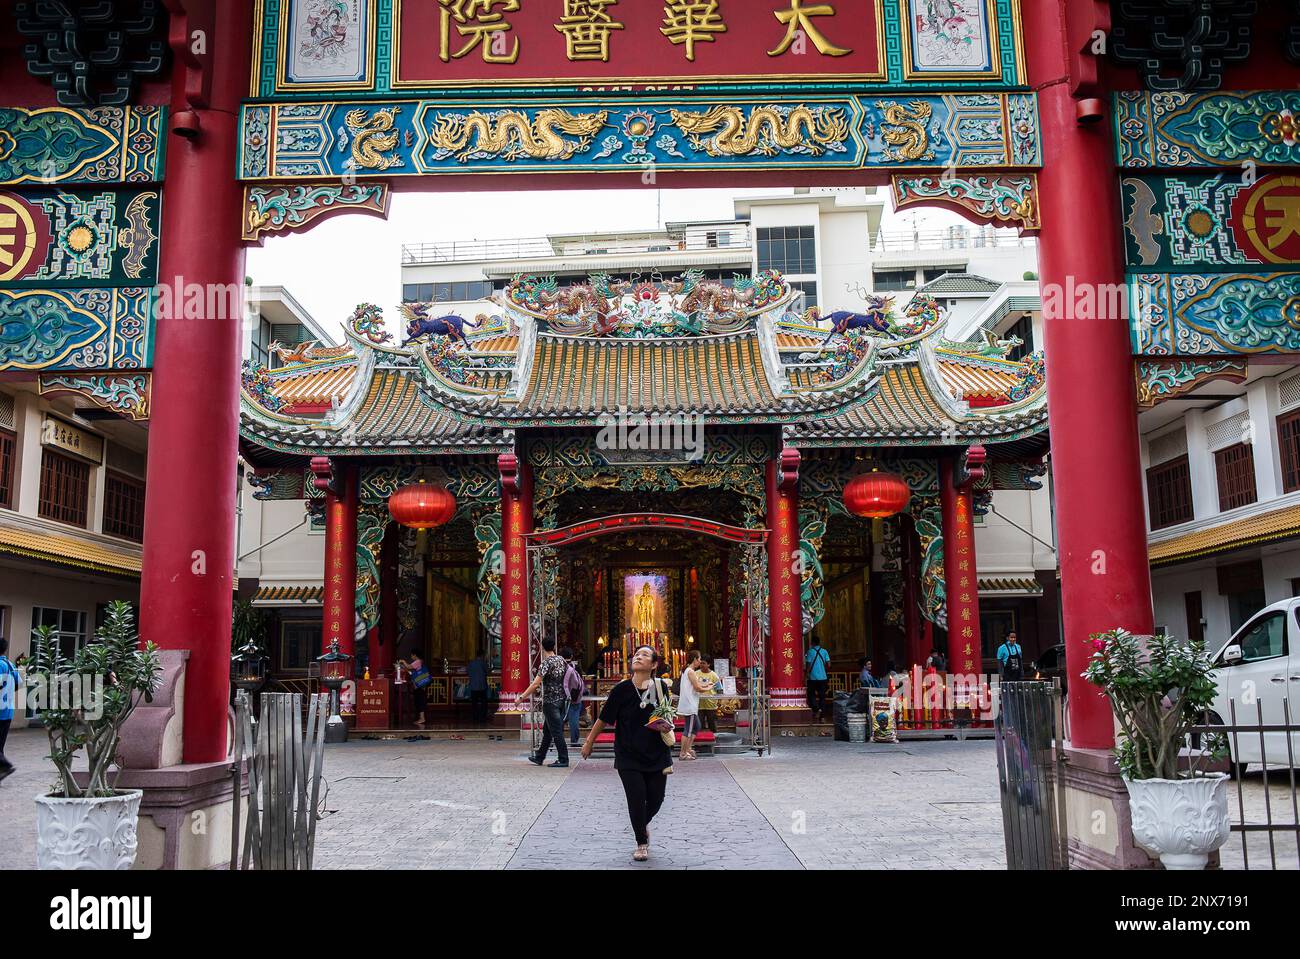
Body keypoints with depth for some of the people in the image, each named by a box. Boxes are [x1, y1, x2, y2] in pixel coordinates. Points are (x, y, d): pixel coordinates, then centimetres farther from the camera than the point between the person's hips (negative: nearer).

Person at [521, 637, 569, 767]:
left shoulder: (546, 663, -16)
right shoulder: (562, 660, 6)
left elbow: (535, 684, -22)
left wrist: (522, 697, -17)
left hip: (550, 701, -8)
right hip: (561, 700, 8)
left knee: (556, 731, -3)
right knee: (547, 730, 16)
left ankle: (563, 760, -1)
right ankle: (539, 757, 24)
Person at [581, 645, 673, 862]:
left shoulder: (661, 688, -6)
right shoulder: (621, 690, -11)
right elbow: (603, 719, 0)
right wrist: (588, 743, 9)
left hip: (656, 755, 2)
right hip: (628, 756, -2)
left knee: (656, 799, 8)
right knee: (636, 799, -4)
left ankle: (643, 824, 44)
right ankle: (641, 844, 21)